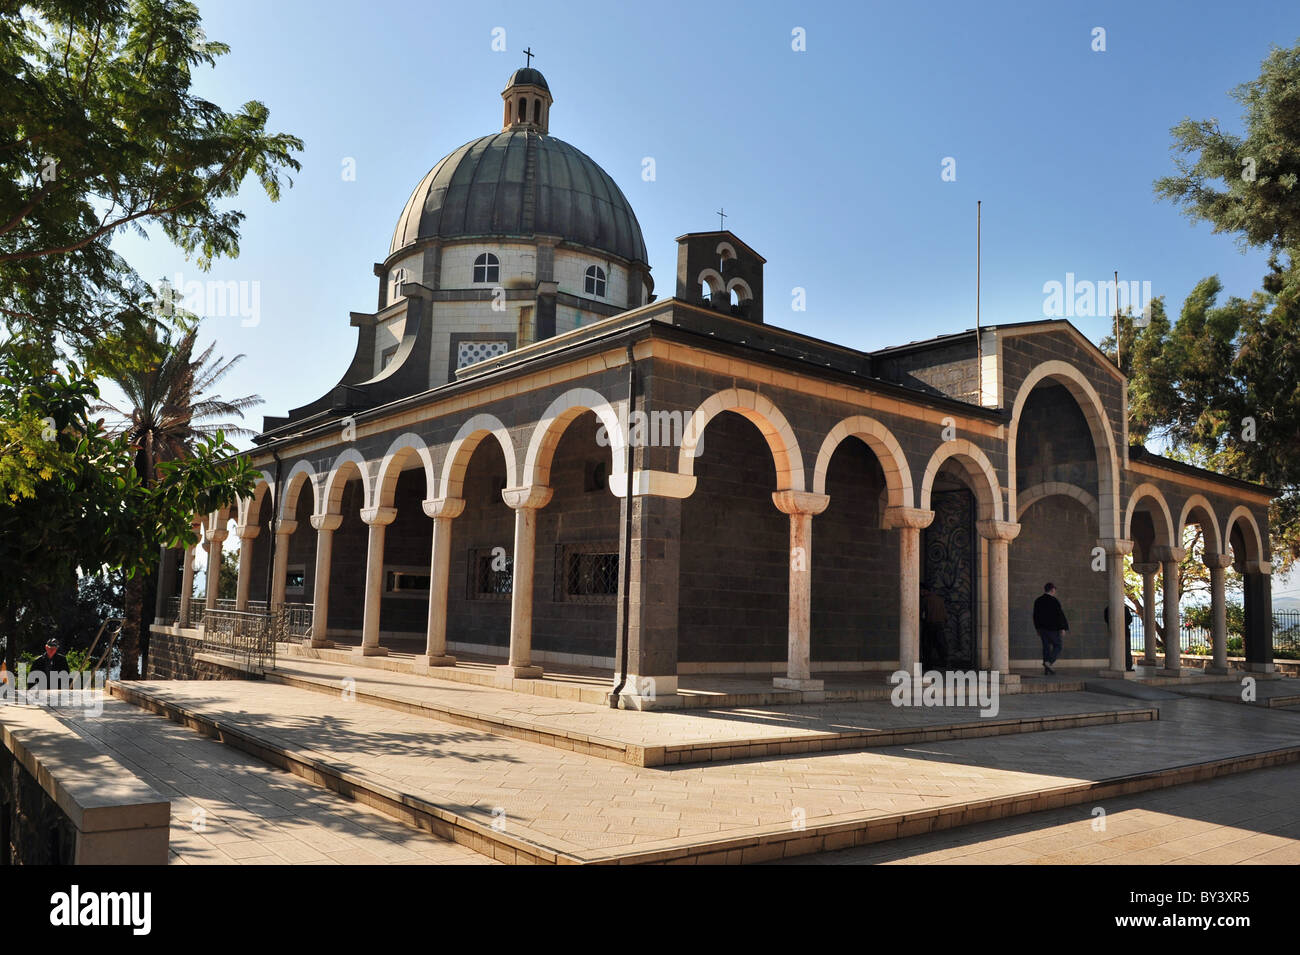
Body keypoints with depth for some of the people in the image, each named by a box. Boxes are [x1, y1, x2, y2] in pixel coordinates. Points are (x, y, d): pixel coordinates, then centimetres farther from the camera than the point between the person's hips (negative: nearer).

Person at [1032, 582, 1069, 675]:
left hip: (1042, 628, 6)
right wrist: (1062, 629, -10)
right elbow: (1060, 615, -14)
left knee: (1046, 647, 10)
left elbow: (1035, 616, 15)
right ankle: (1049, 662, -14)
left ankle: (1046, 669, 7)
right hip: (1053, 628, -6)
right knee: (1057, 646, 5)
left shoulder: (1038, 601, 9)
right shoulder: (1054, 601, -12)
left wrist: (1038, 629, 21)